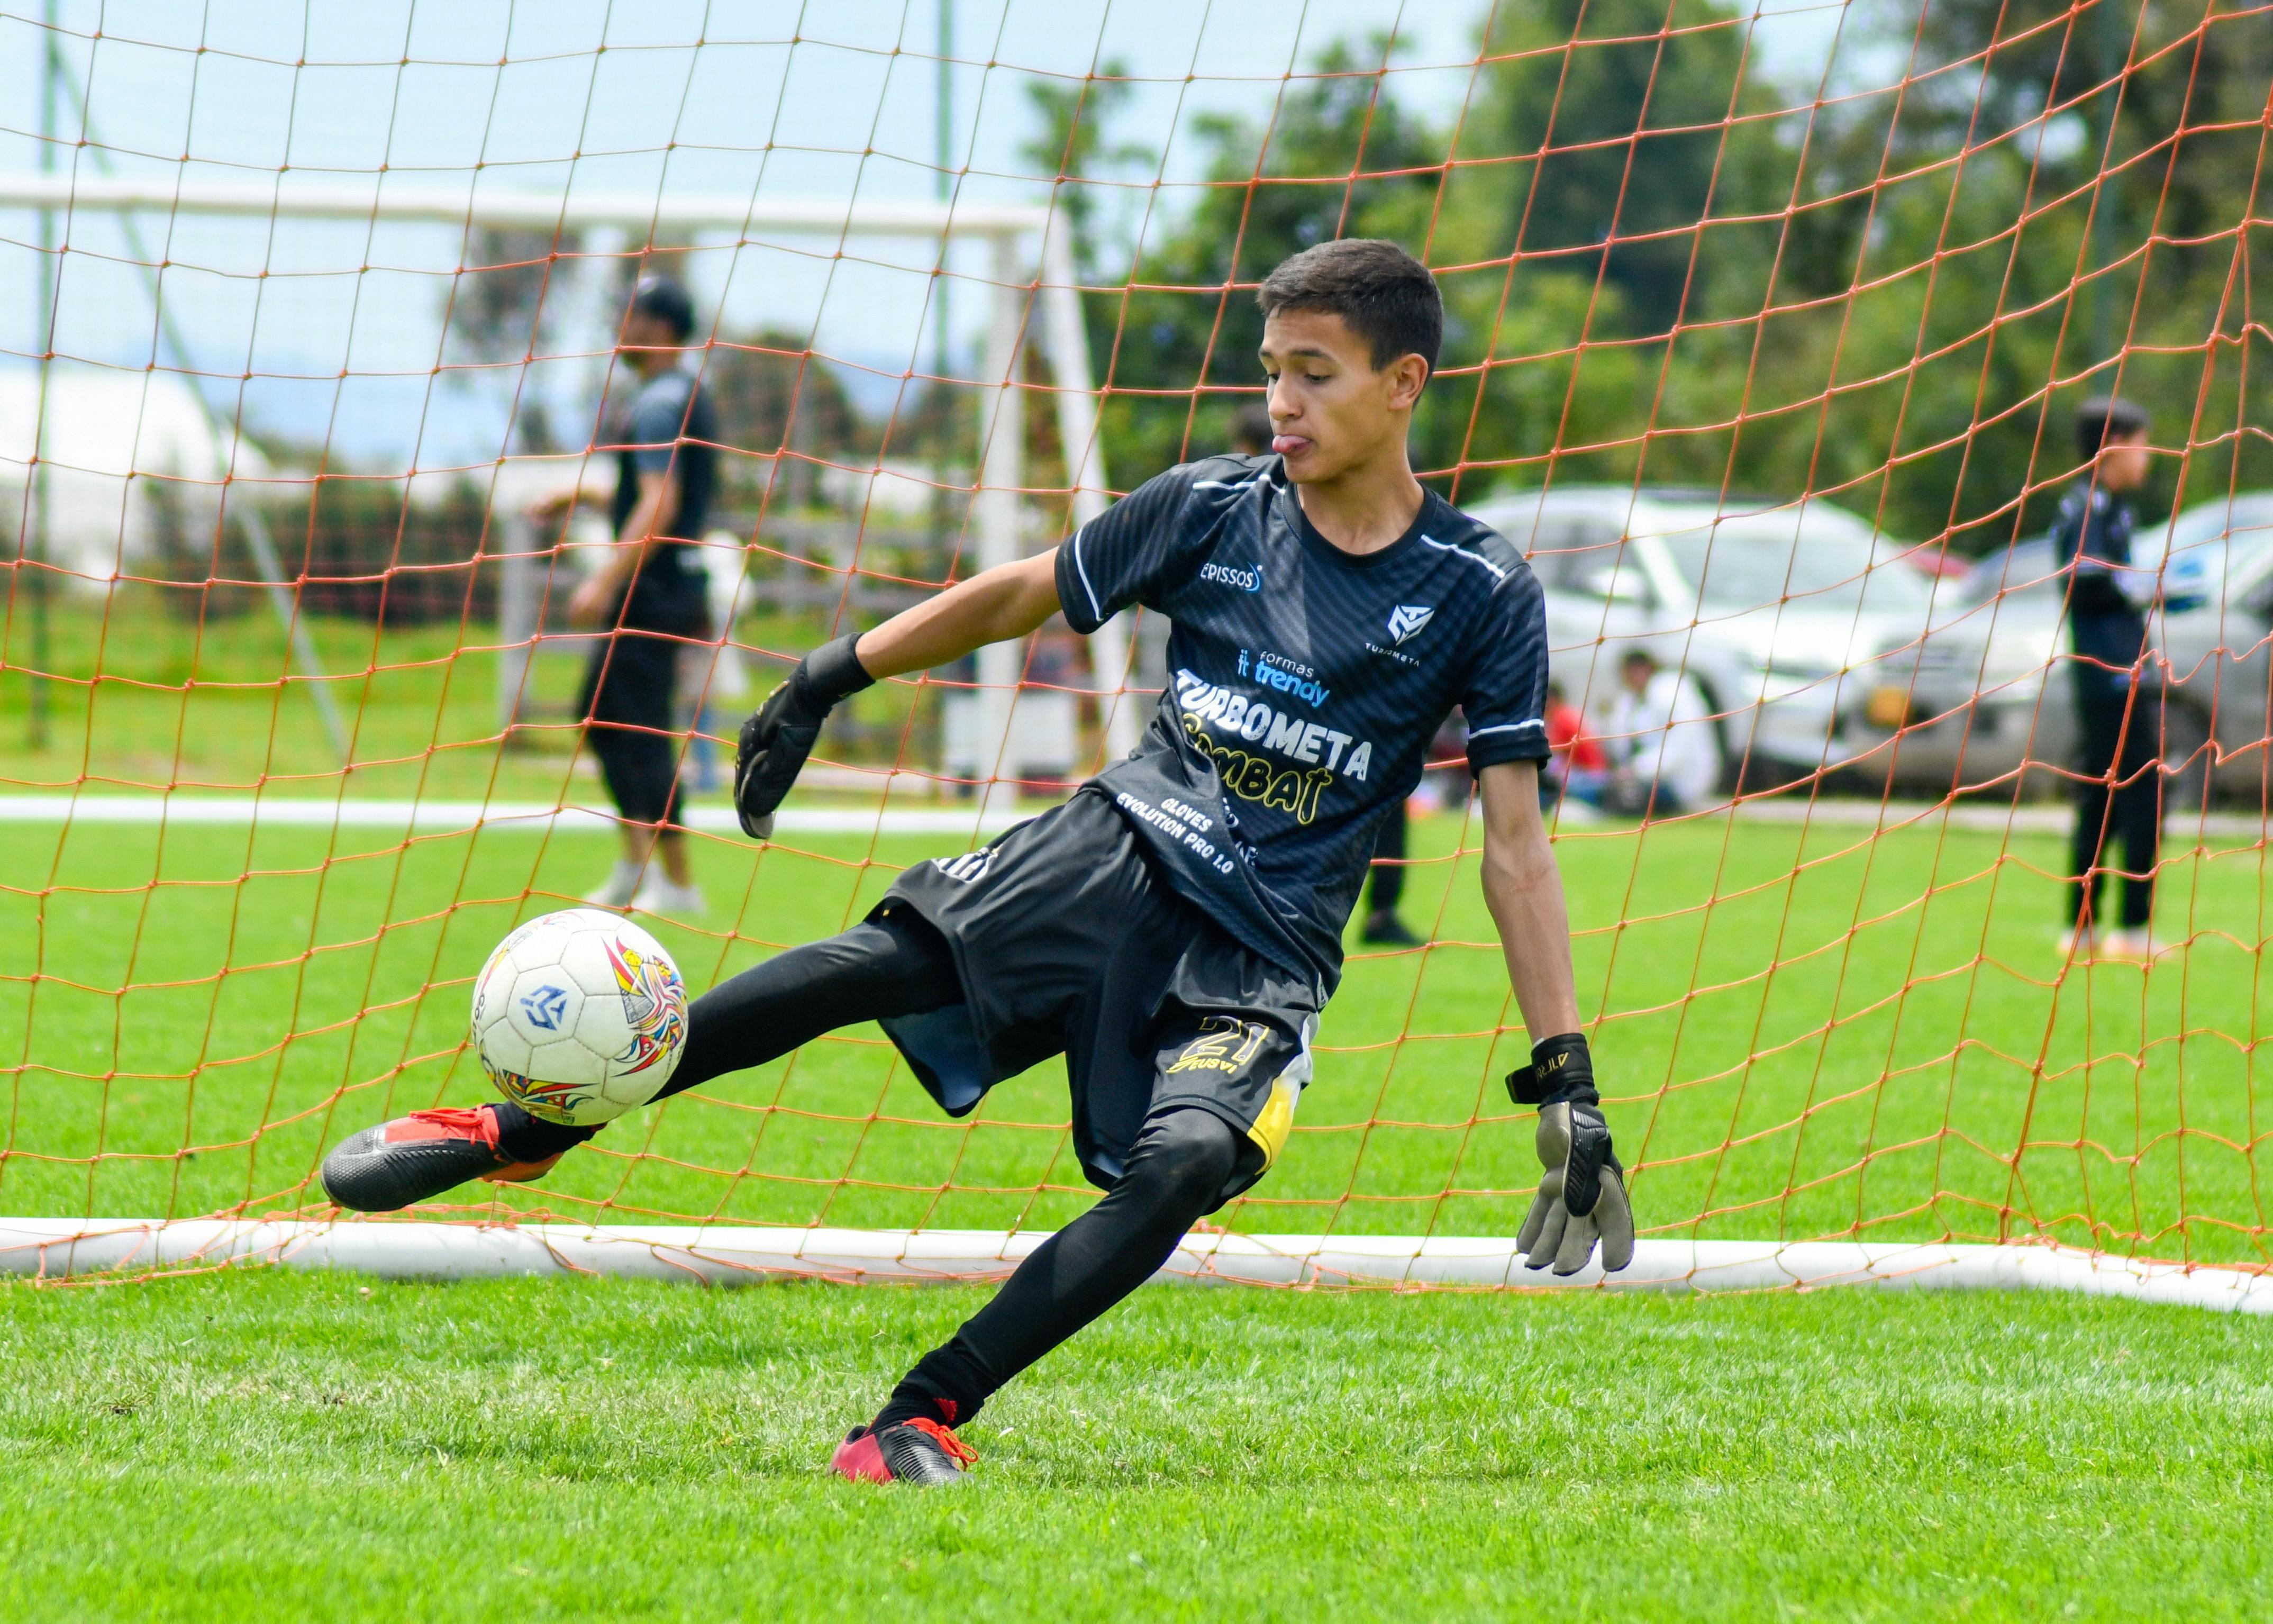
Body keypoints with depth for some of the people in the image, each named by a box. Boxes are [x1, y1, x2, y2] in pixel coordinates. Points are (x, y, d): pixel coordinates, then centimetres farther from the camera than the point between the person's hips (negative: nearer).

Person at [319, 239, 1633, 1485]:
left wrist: (1564, 1079, -7)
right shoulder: (1213, 510, 1)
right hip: (1117, 852, 2)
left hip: (1264, 952, -2)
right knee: (880, 964, -21)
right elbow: (1022, 596, 16)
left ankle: (927, 1414, -26)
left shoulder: (1481, 594, -5)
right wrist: (832, 678, 16)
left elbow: (1517, 842, -3)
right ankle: (522, 1131, -12)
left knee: (1187, 1163, -30)